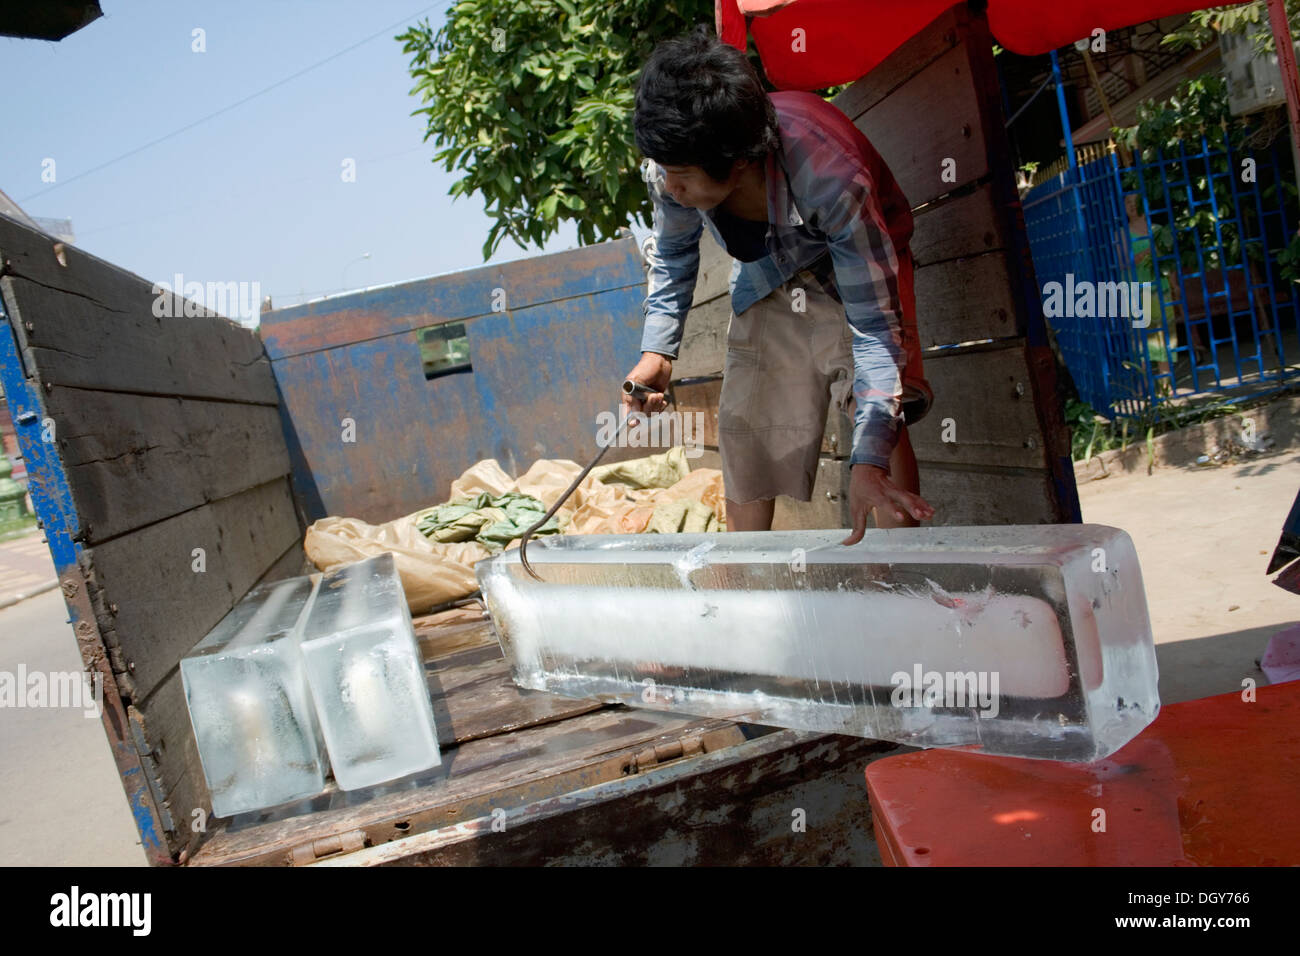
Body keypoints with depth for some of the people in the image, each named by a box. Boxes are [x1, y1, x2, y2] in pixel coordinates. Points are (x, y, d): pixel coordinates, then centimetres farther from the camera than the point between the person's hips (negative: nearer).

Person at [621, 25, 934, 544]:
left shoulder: (829, 174, -43)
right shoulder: (671, 166, -29)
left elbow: (874, 324, -40)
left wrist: (869, 463, -48)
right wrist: (658, 350, -16)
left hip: (858, 261, -4)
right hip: (766, 278, 4)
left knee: (881, 419, -23)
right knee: (743, 425, -3)